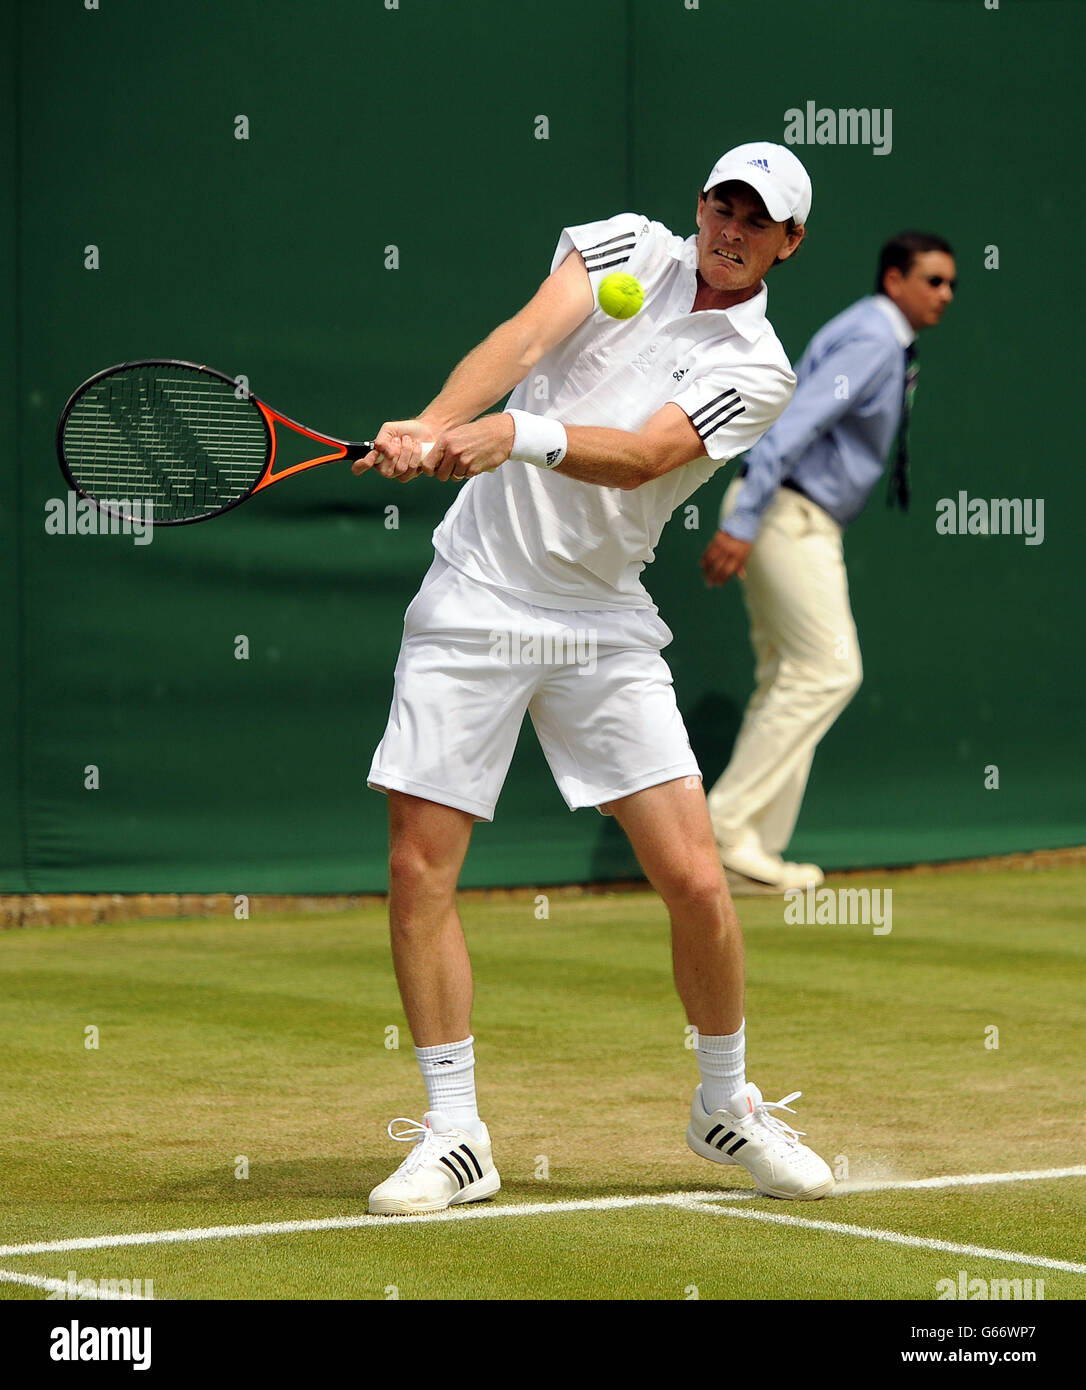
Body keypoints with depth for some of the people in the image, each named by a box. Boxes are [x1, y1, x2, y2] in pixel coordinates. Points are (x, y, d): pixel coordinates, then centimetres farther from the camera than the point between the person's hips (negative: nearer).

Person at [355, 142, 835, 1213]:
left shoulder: (757, 371, -2)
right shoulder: (629, 246, 4)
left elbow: (642, 455, -19)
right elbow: (526, 338, -14)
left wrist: (518, 434, -37)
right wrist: (434, 424, -32)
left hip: (600, 624, 0)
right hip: (472, 600, 0)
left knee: (694, 880, -6)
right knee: (419, 869, -6)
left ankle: (725, 1105, 18)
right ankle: (453, 1134, 5)